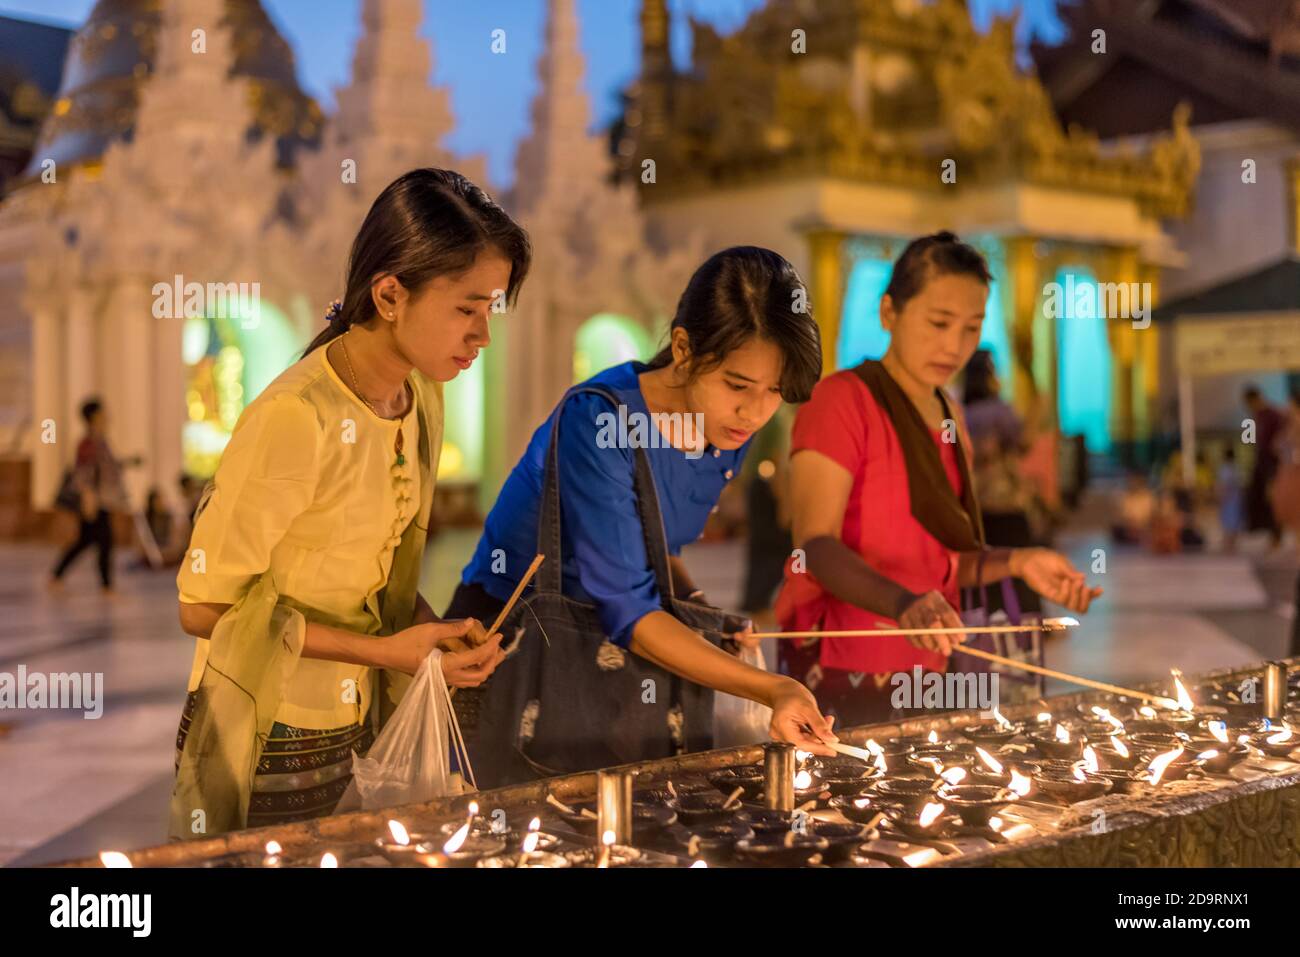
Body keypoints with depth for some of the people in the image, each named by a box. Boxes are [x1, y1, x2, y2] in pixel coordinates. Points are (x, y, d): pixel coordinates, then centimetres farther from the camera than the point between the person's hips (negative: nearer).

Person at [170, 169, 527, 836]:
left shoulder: (423, 396, 1)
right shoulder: (295, 418, -24)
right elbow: (203, 606, -19)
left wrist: (435, 632, -5)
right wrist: (382, 650, -20)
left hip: (362, 731, 7)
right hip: (270, 751, -7)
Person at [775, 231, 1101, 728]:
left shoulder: (948, 417, 12)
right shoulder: (841, 399, -10)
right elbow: (815, 547, -20)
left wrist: (1016, 562, 1)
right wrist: (904, 604, -36)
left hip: (922, 669, 7)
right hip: (839, 675, -7)